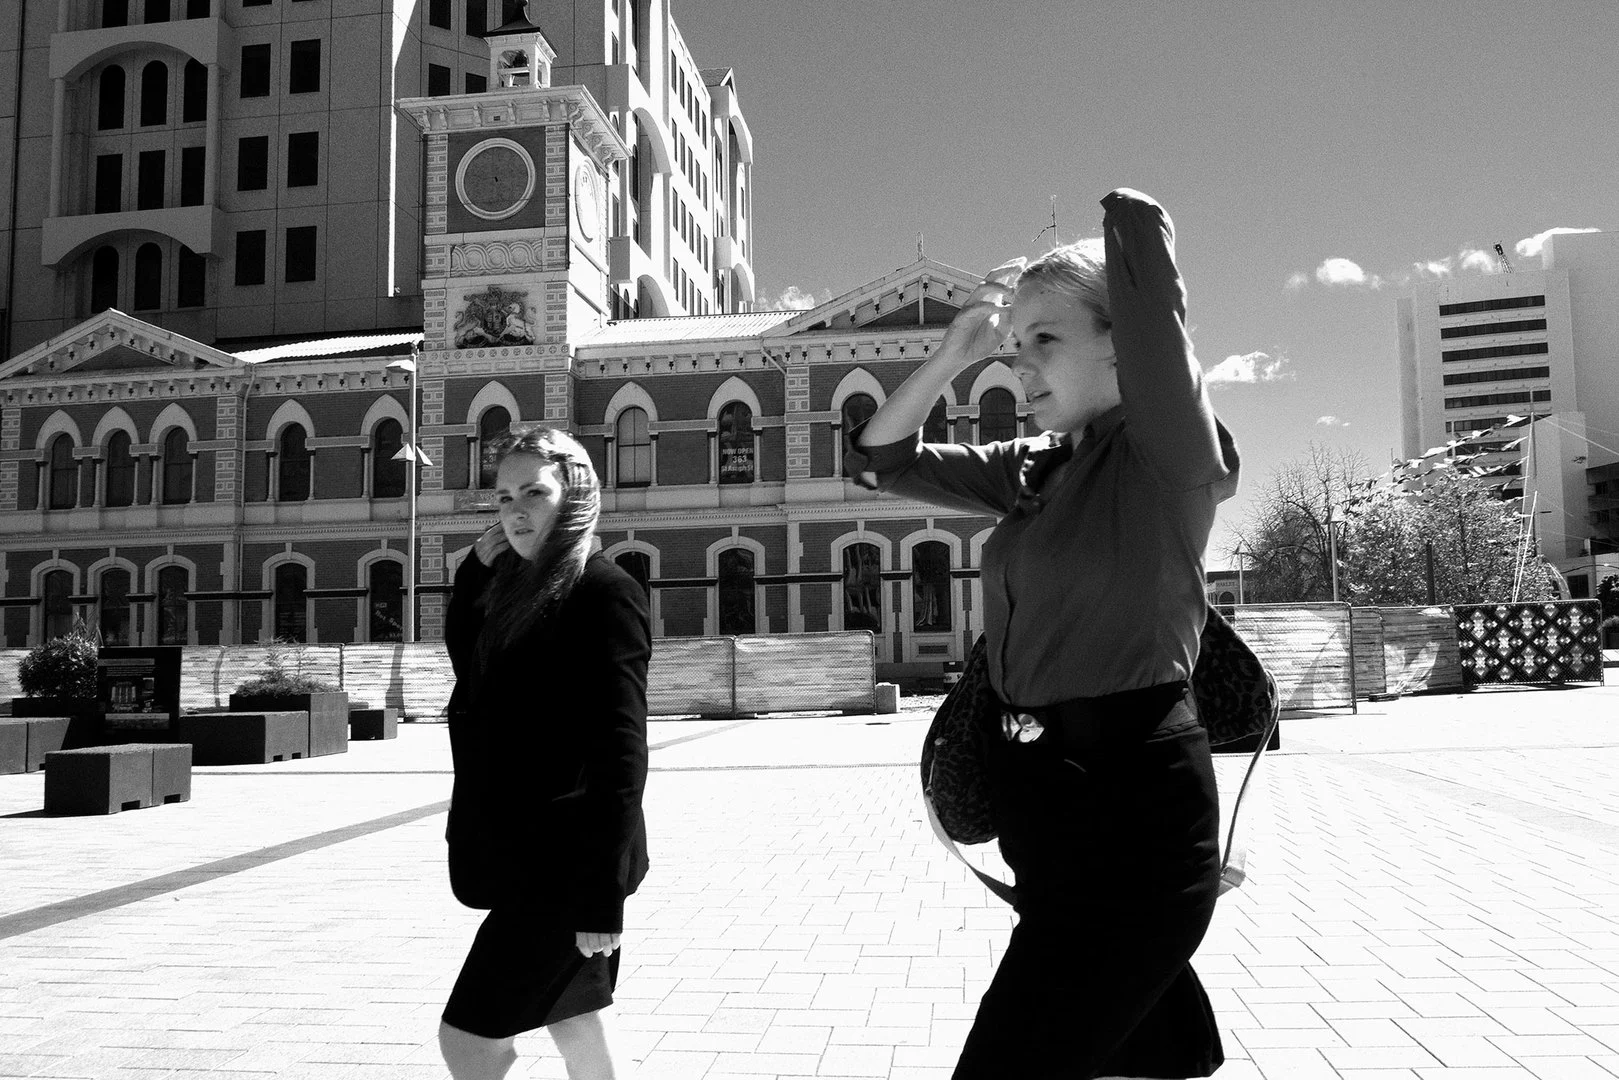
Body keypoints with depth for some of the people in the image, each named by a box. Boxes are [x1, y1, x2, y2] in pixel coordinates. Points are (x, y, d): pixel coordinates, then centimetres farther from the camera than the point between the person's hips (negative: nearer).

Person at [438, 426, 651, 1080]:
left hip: (563, 866, -8)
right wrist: (478, 567, 13)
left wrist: (603, 896, -22)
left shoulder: (602, 594, -14)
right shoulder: (520, 588, 11)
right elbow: (465, 656, 29)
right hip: (527, 860, 8)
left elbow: (620, 754, -19)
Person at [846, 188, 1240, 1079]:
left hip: (1129, 814, -8)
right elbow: (878, 459, 14)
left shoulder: (1171, 453, -10)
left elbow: (1138, 230, -21)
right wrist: (953, 354, 3)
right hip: (1046, 807, 8)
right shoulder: (1035, 472, 10)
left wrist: (1123, 220, 2)